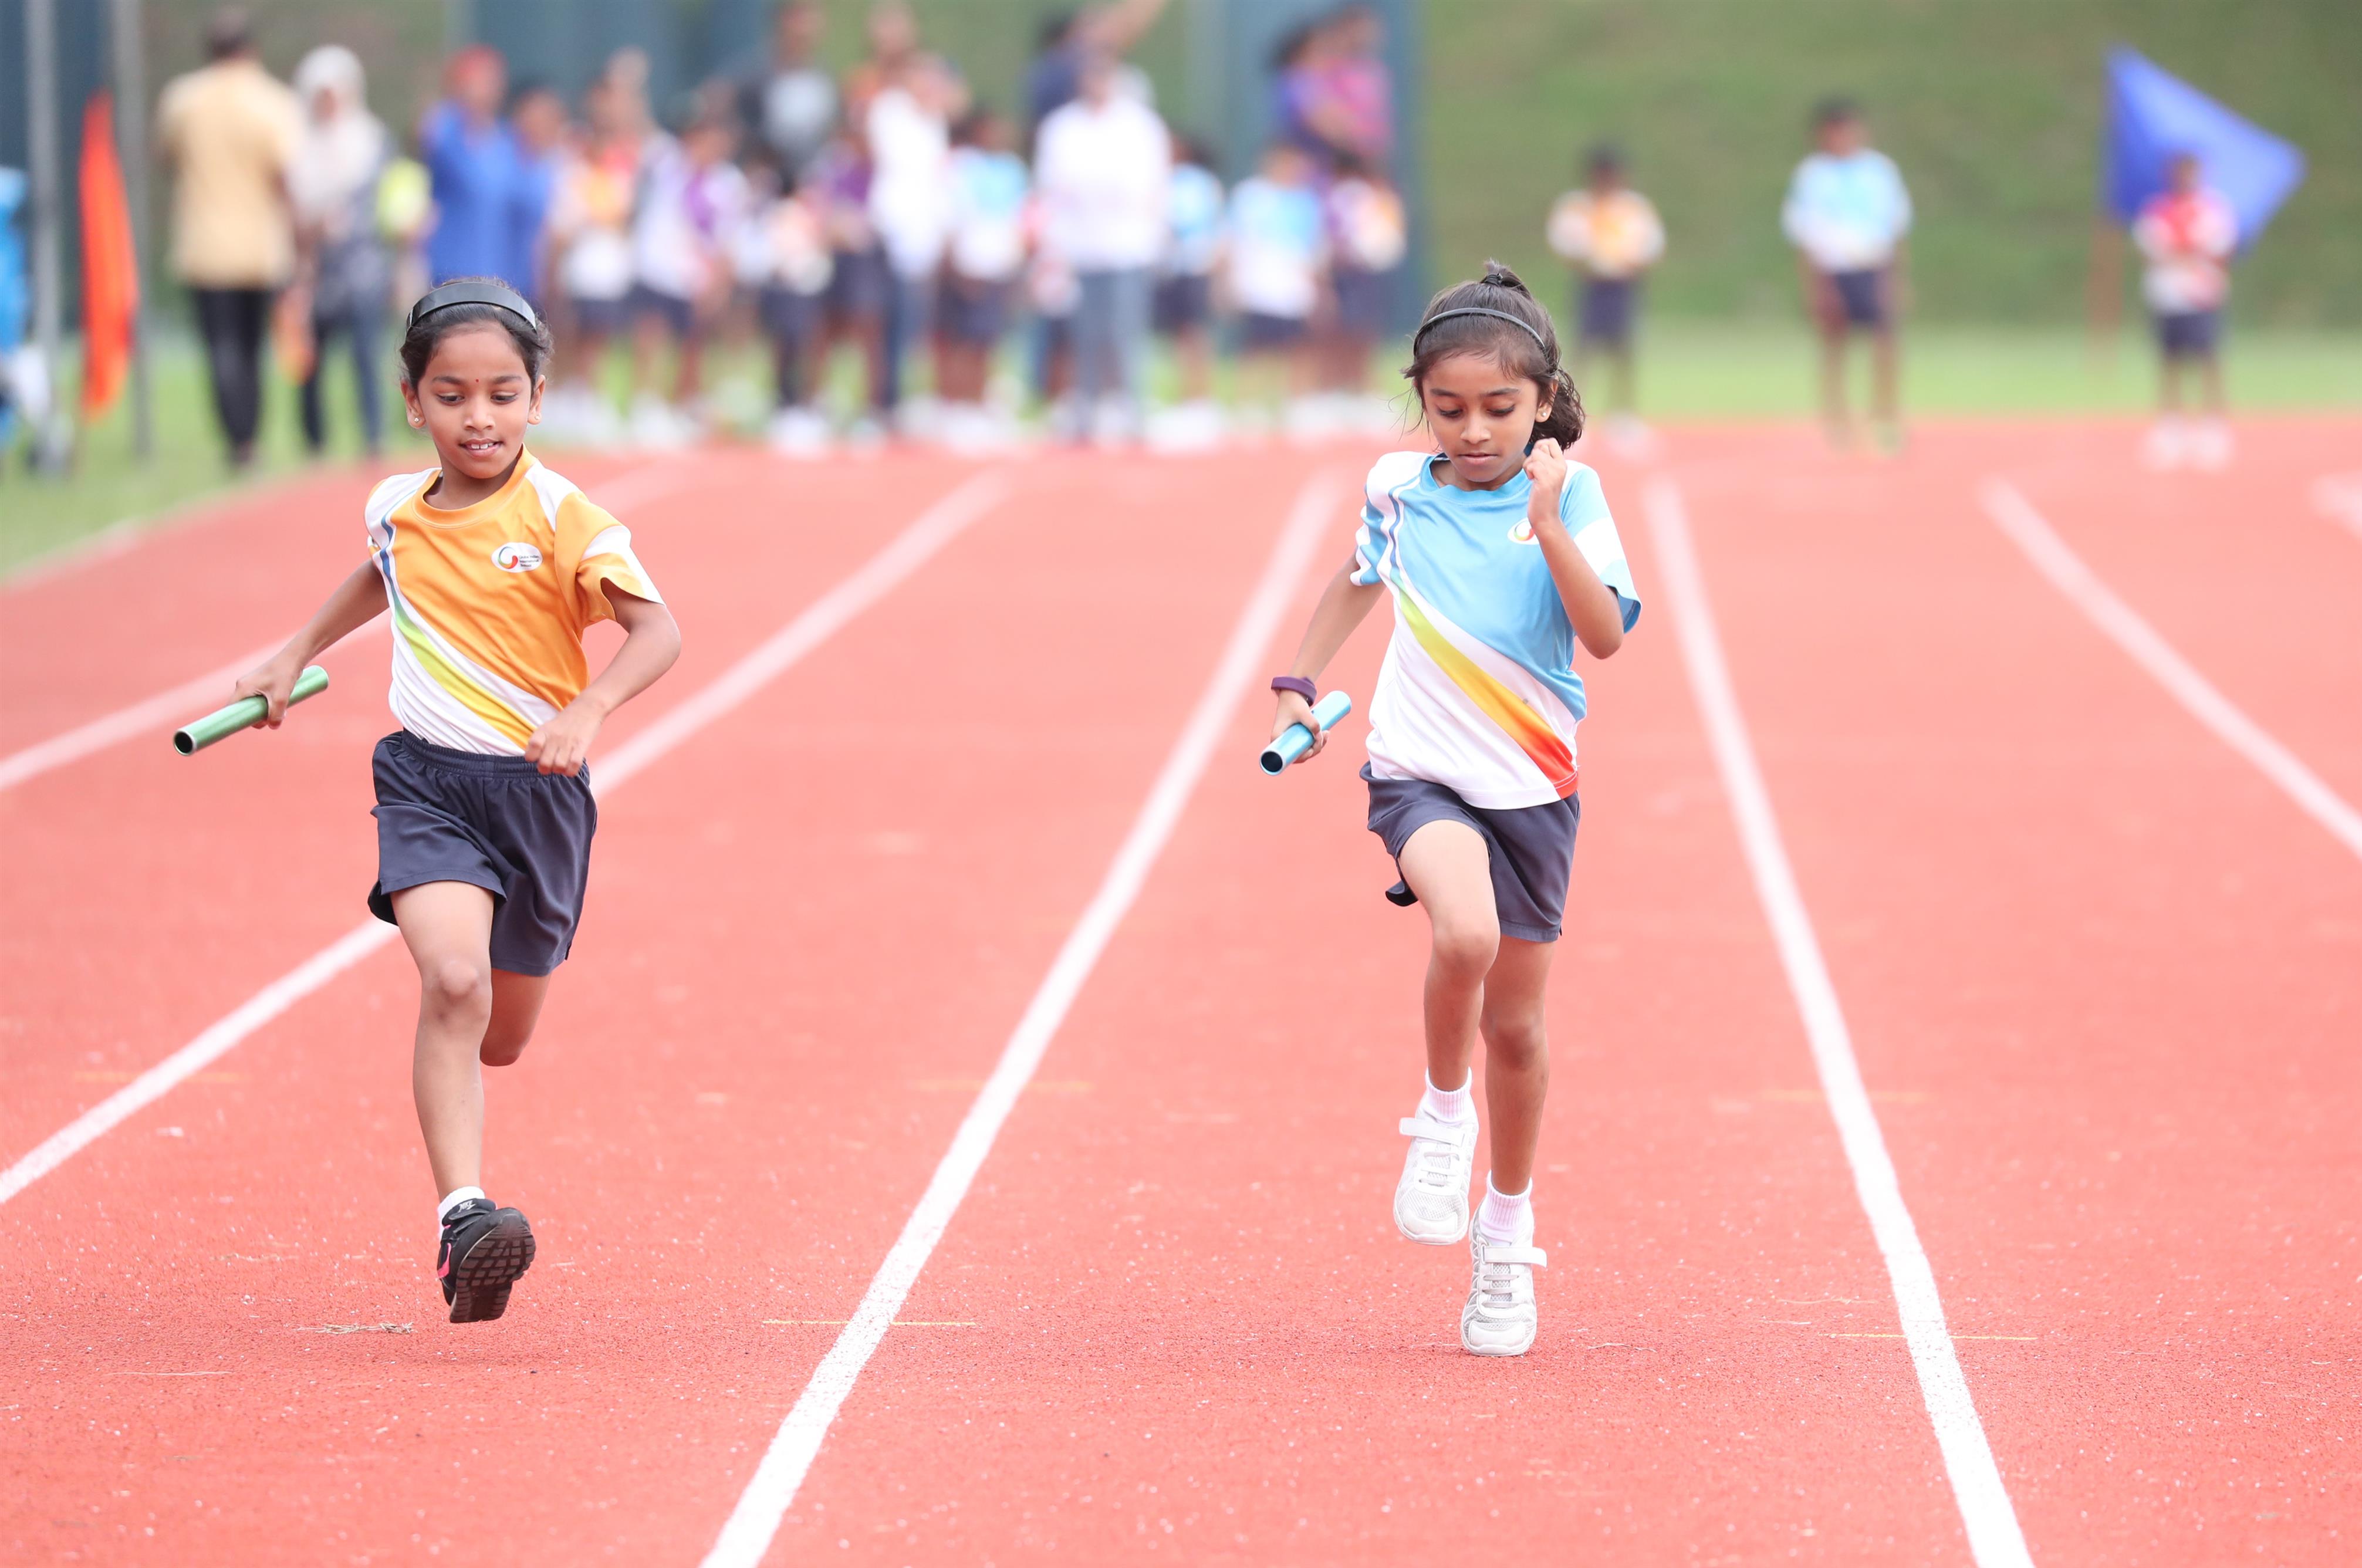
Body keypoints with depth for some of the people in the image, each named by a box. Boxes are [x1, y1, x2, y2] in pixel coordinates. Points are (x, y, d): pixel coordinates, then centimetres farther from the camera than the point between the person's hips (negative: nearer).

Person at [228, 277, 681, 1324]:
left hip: (537, 789, -1)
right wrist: (300, 652, 31)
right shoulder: (395, 509, 2)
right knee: (451, 981, -25)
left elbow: (656, 630, -24)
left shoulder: (561, 519, -13)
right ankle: (462, 1216, -30)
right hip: (426, 777, 1)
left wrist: (587, 710, -40)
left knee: (499, 1038, 15)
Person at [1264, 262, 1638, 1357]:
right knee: (1465, 932, -32)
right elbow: (1359, 580, 24)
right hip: (1421, 773, -1)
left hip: (1532, 786, 1)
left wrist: (1548, 525, -25)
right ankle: (1444, 1117, -6)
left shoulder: (1568, 496, -5)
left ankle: (1506, 1238, 30)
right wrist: (1300, 681, 20)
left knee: (1515, 1024, 10)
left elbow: (1607, 636, -17)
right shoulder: (1397, 490, 1)